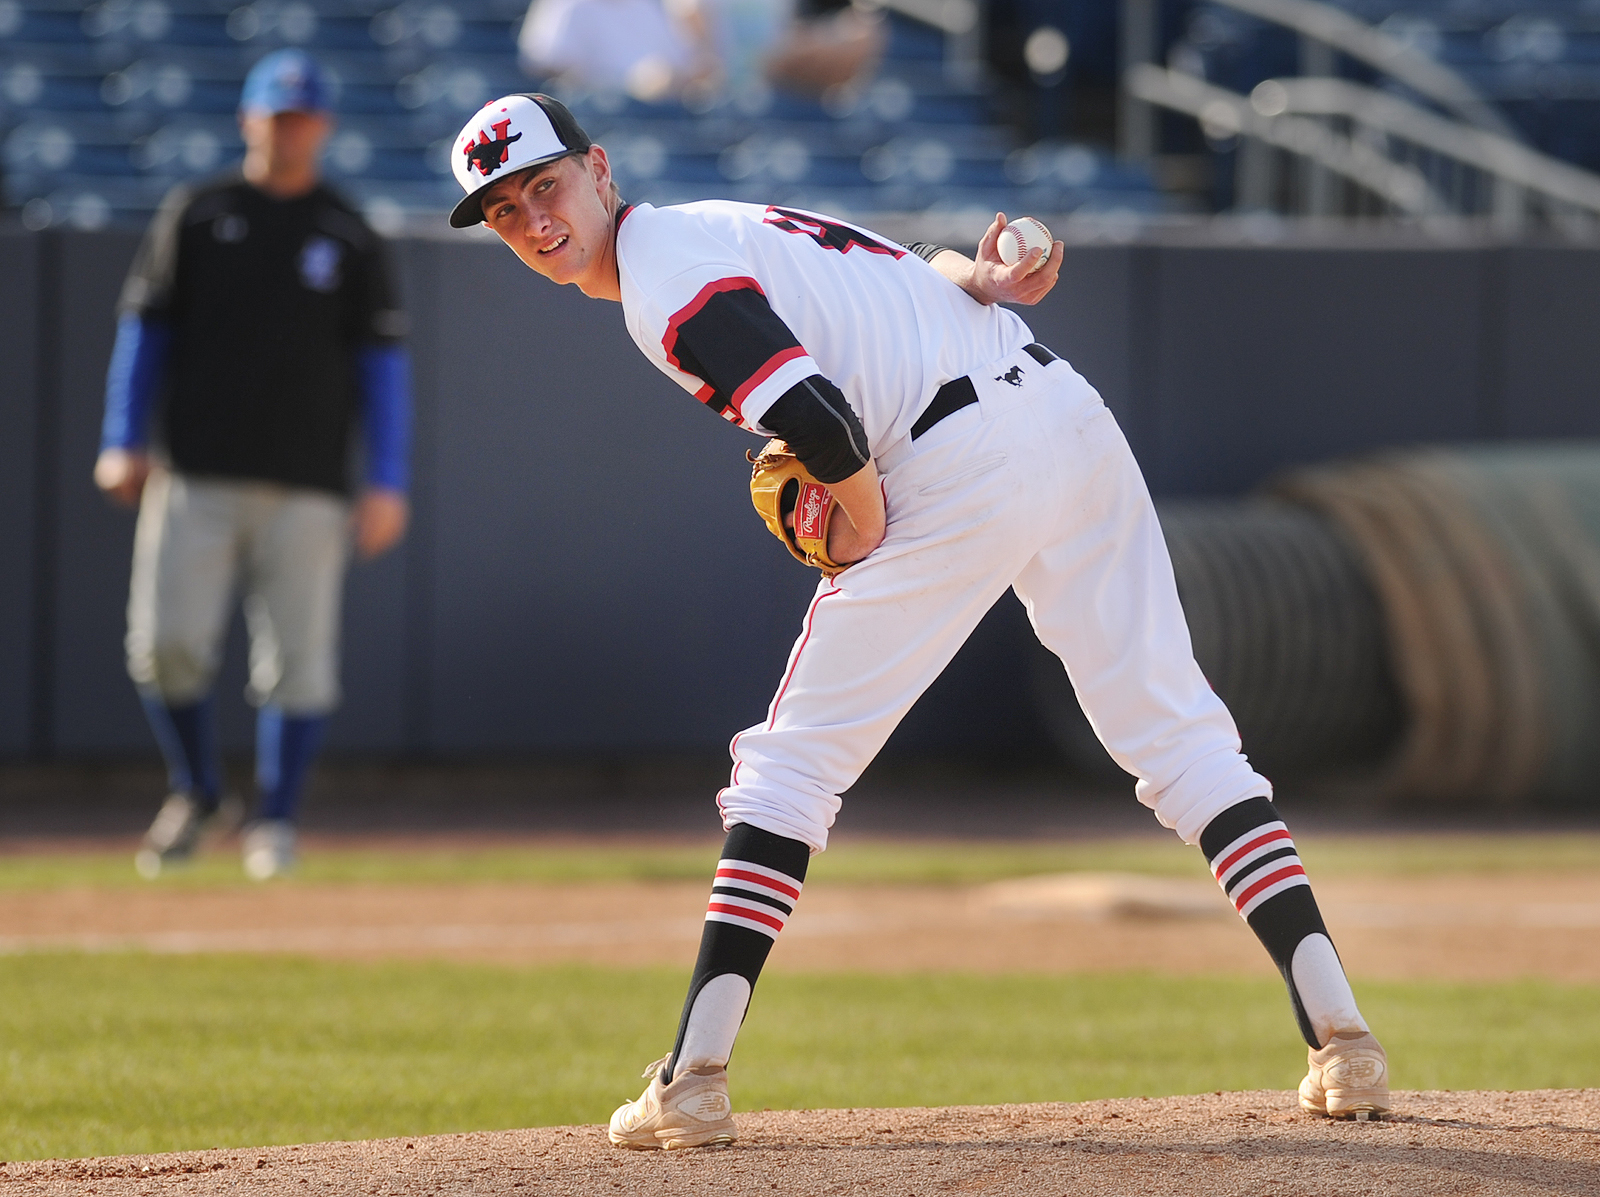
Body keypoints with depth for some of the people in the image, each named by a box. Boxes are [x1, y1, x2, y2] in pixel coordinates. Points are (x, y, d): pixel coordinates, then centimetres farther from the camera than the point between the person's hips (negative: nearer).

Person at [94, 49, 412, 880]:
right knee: (166, 642, -9)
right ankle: (195, 792, 13)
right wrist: (122, 441, -2)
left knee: (296, 657, -3)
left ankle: (275, 820, 9)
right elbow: (143, 328, 9)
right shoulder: (194, 216, 9)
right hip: (196, 476, 0)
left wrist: (387, 482, -1)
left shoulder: (350, 240, 9)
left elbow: (382, 360, 8)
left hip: (306, 484, 0)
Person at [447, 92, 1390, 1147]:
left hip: (963, 467, -8)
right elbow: (911, 271, 26)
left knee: (792, 763, 1)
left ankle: (694, 1080, -3)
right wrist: (973, 280, 2)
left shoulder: (666, 282, -7)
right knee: (1181, 736, 9)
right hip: (1070, 414, 9)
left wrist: (863, 541, -1)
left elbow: (825, 427, -19)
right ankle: (1341, 1037, 1)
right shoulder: (721, 229, 24)